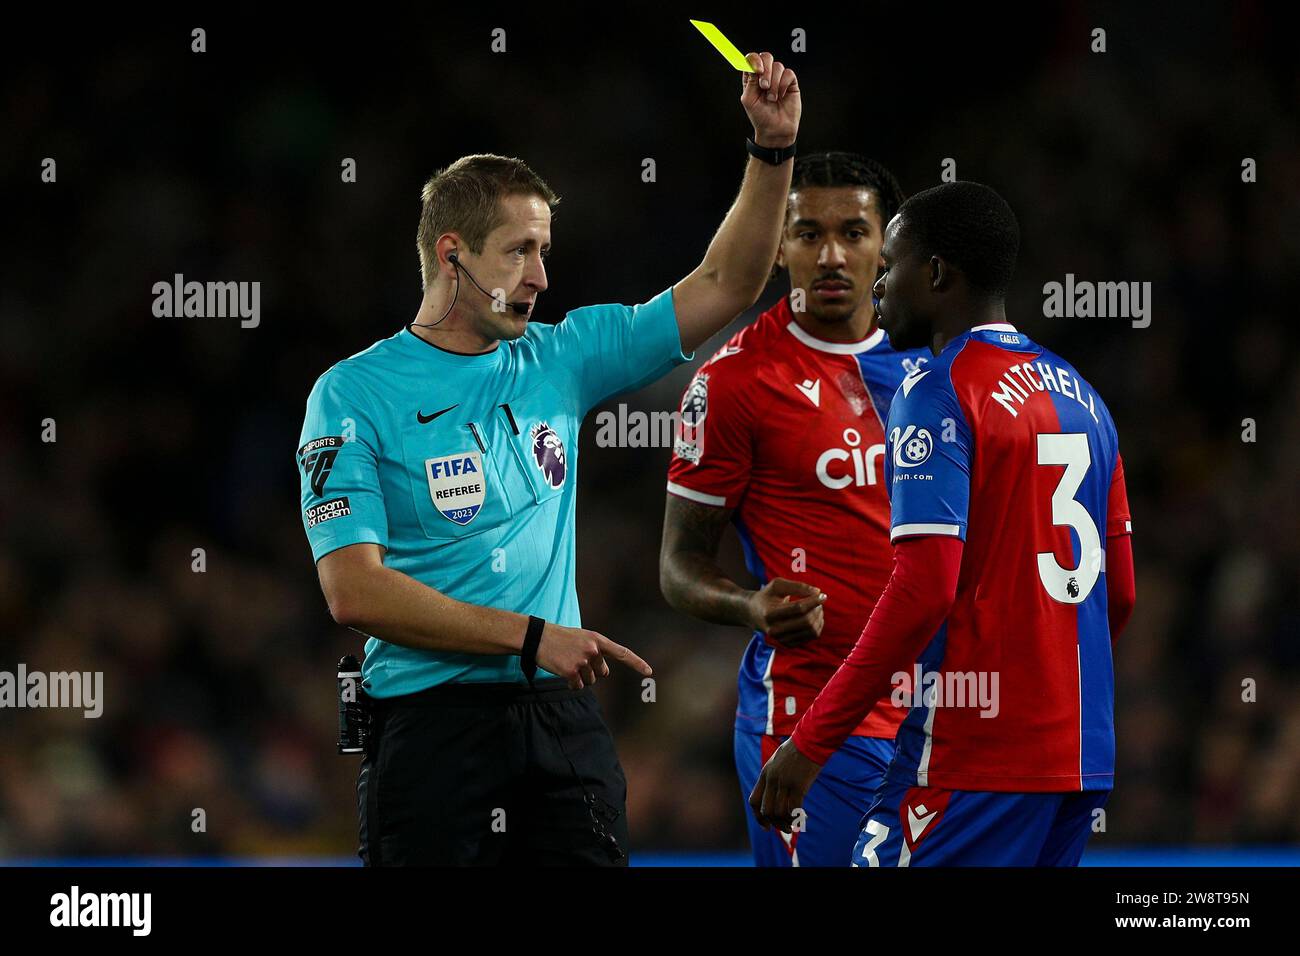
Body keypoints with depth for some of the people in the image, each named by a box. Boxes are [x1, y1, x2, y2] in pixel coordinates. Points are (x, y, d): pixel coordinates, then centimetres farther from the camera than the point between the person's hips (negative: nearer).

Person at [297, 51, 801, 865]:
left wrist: (773, 149, 4)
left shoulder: (557, 361, 11)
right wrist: (531, 636, -15)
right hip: (433, 727, -4)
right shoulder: (355, 394, -4)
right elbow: (354, 590, -13)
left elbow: (722, 288, 15)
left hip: (565, 722, 5)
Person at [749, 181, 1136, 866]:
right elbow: (1119, 592, 19)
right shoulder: (1079, 394, 16)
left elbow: (923, 589, -18)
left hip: (970, 758, -8)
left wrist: (810, 744, -16)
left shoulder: (937, 392, -10)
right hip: (1084, 755, 8)